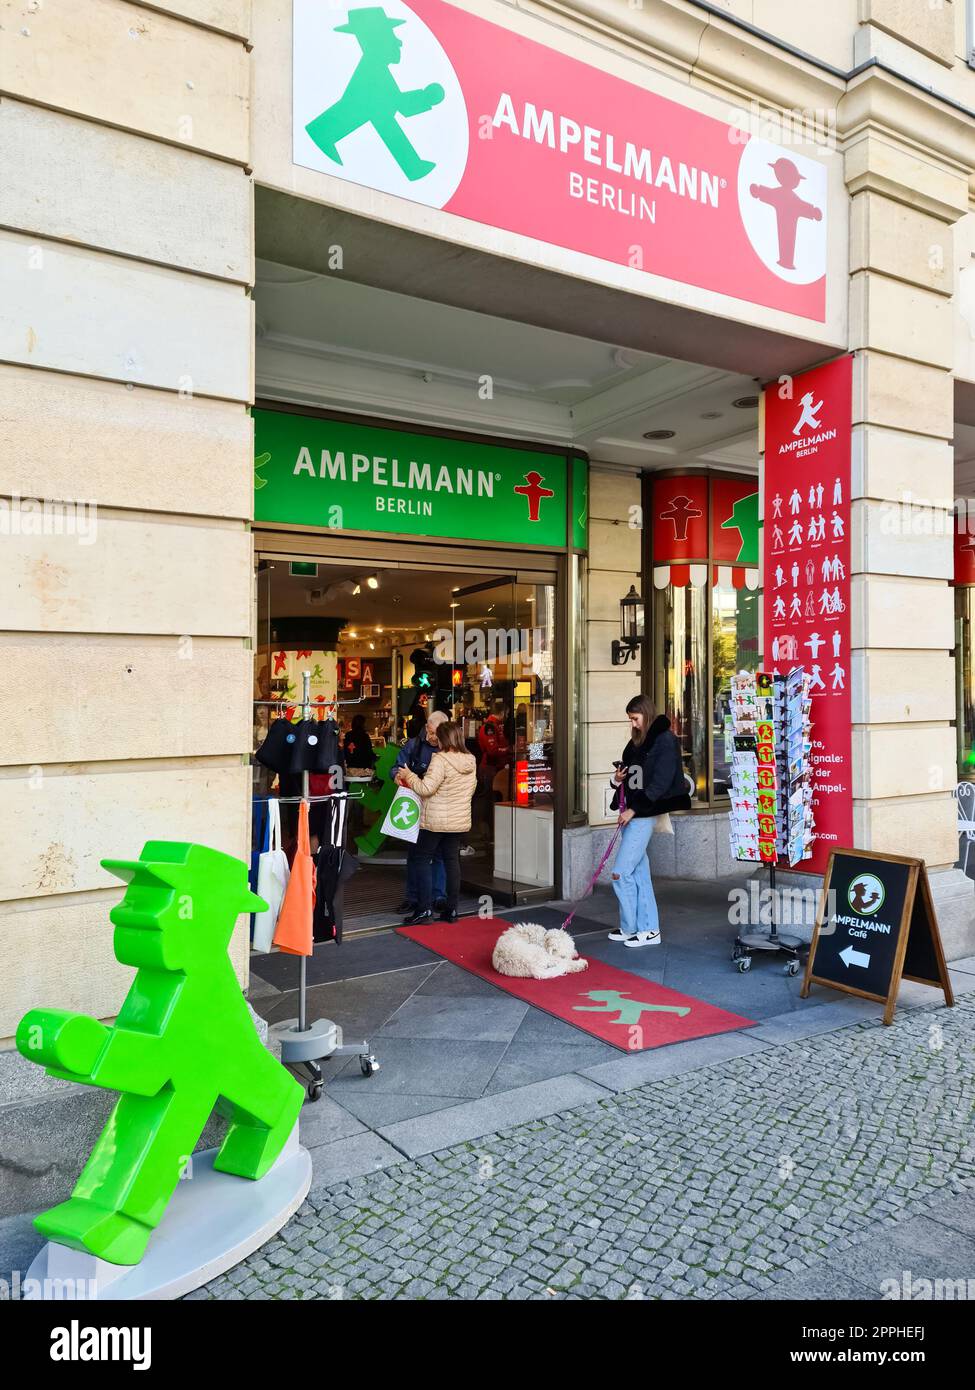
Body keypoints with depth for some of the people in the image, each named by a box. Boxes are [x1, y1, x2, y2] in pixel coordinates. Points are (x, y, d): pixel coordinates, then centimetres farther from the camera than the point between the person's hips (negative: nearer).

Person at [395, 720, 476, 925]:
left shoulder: (440, 759, -17)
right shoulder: (471, 761, 4)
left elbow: (426, 788, -21)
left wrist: (408, 776, -8)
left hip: (436, 821, -6)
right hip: (460, 821, 6)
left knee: (423, 860, 4)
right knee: (452, 861, 11)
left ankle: (425, 909, -1)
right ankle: (452, 910, 14)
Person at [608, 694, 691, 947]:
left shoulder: (665, 741, -10)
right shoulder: (636, 742, 15)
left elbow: (660, 783, -16)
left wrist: (634, 809, -18)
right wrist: (618, 779, 0)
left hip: (644, 815, -8)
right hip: (631, 813, 8)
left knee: (621, 873, -8)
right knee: (640, 874, 11)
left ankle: (630, 928, 8)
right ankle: (648, 929, 17)